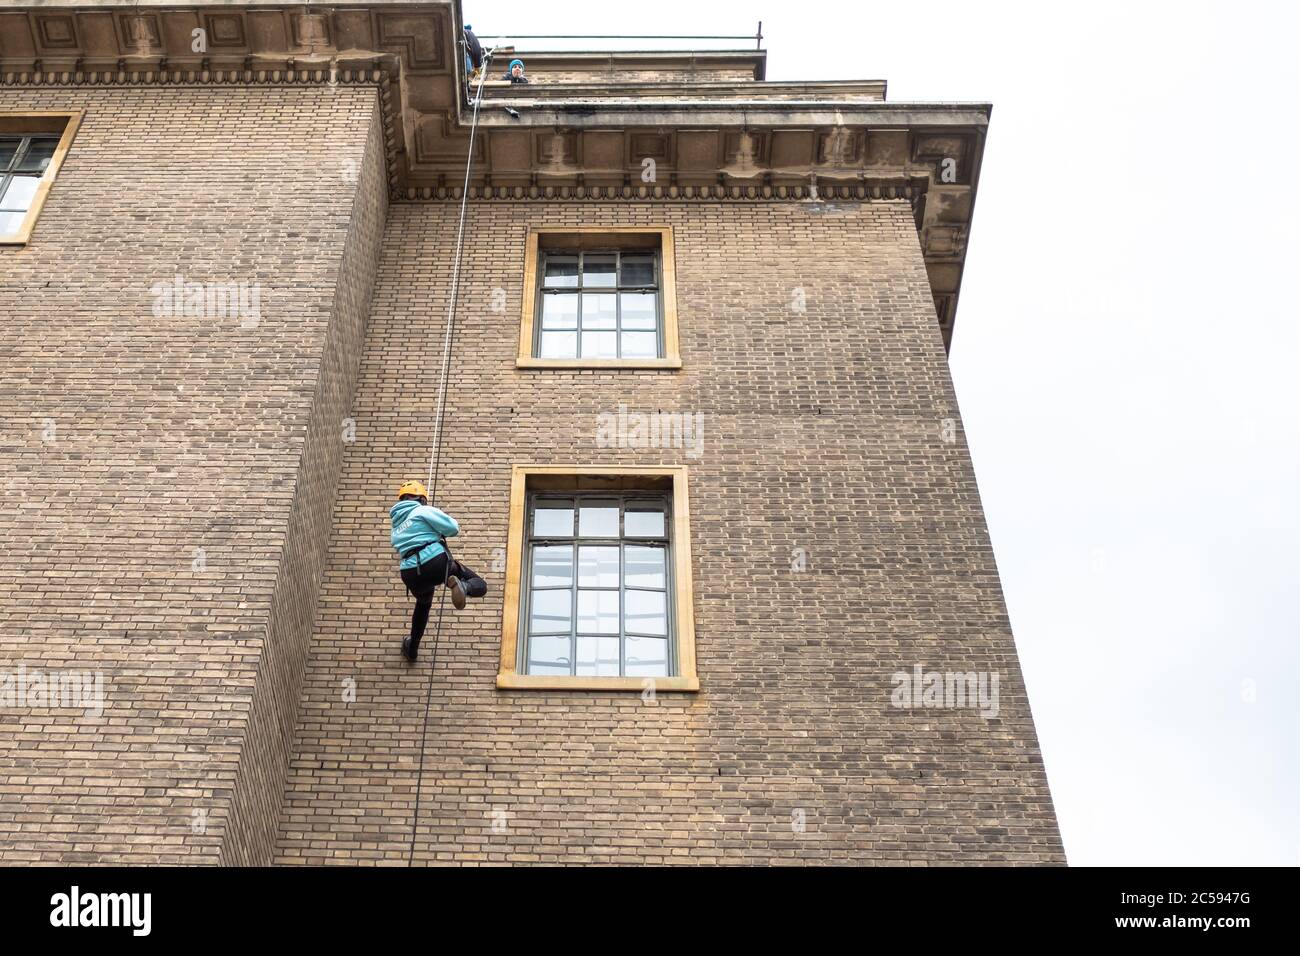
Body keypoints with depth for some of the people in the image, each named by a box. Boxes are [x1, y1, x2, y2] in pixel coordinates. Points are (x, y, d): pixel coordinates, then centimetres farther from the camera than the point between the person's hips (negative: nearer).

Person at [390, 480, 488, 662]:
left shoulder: (396, 526, 24)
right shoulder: (423, 511, 3)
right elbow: (453, 528, -5)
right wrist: (440, 531, 19)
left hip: (411, 575, 6)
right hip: (435, 562, -6)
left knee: (423, 604, 37)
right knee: (479, 586, 1)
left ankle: (412, 649, 47)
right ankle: (463, 585, -35)